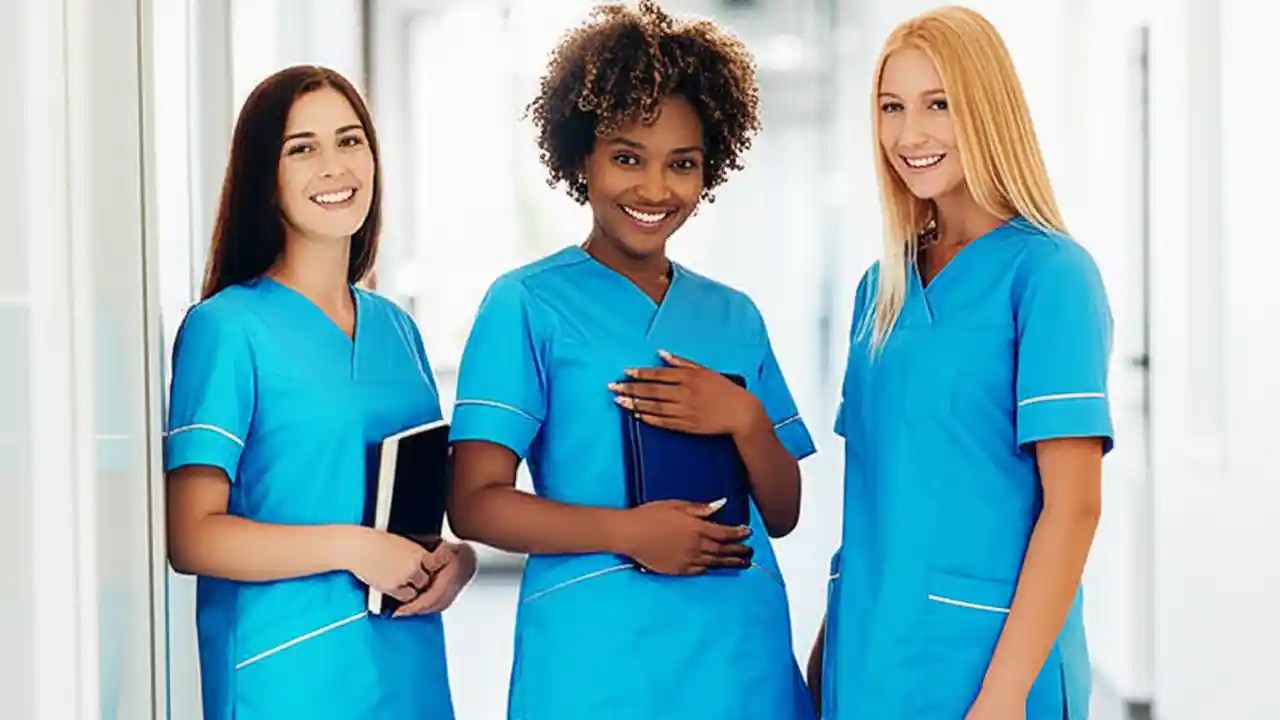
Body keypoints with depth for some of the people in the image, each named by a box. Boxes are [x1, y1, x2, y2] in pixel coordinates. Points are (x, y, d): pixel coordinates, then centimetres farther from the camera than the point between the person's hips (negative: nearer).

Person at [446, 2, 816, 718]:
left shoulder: (735, 317, 12)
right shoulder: (526, 304, -3)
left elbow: (782, 514, 11)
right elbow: (476, 503, -8)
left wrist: (745, 418, -8)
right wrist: (627, 531, -21)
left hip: (748, 660, 4)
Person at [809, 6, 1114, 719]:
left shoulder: (1047, 272, -9)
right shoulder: (884, 285, 9)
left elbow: (1073, 505, -14)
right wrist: (829, 648, 11)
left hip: (982, 656, -6)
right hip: (866, 656, 6)